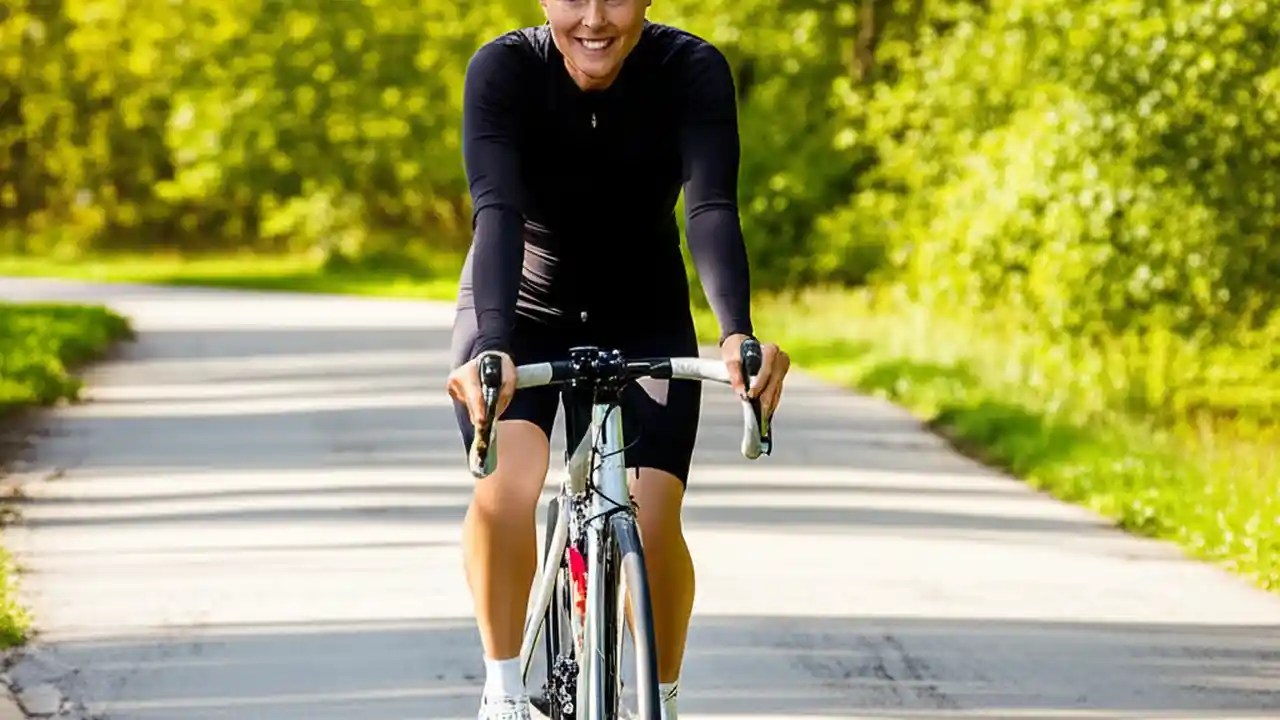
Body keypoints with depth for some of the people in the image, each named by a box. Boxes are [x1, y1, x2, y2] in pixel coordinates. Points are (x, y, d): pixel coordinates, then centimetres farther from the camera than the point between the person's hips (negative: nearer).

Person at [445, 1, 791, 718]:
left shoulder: (693, 71, -22)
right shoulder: (503, 69, -24)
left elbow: (712, 209, -34)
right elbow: (497, 210, -37)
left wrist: (738, 332, -51)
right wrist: (492, 345, -53)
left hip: (644, 316, 1)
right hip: (523, 308, -1)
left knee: (654, 524, -14)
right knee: (506, 489, -27)